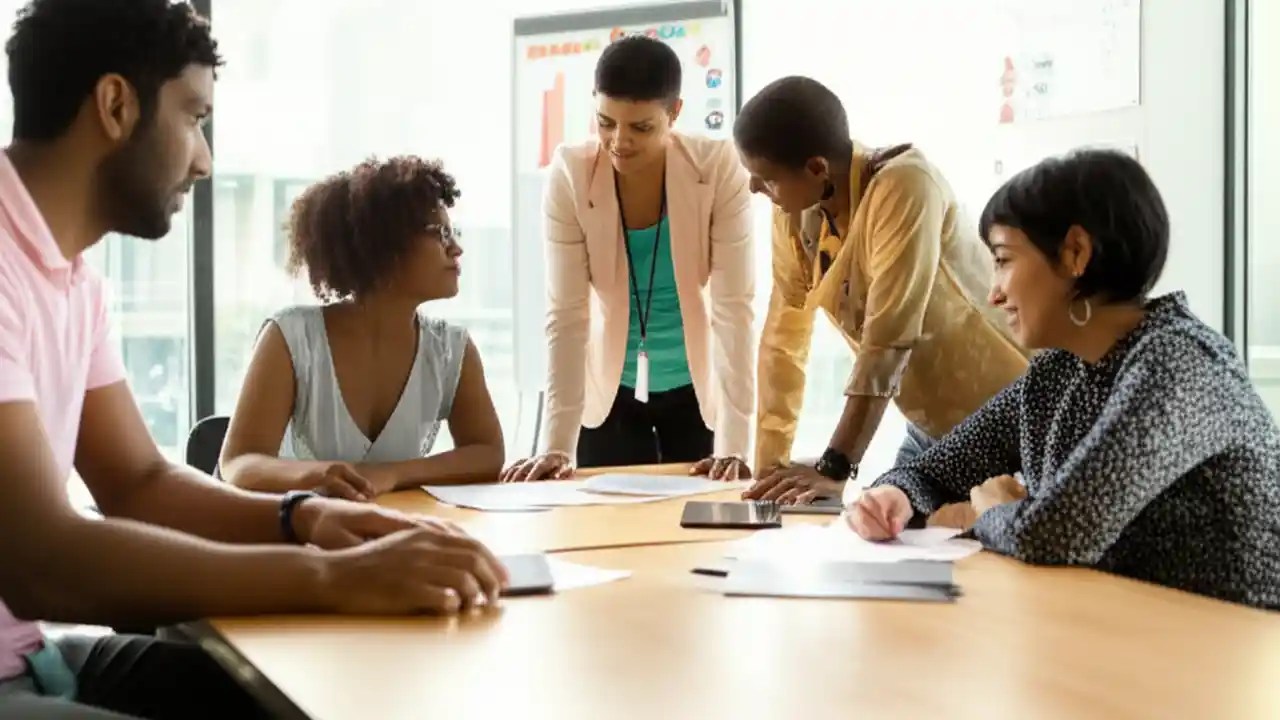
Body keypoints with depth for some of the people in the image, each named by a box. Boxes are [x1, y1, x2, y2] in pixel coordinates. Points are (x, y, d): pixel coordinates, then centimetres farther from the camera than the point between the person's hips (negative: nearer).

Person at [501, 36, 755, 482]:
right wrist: (558, 444, -23)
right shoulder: (570, 175, -18)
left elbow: (733, 308, -22)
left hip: (697, 387, 0)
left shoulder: (719, 169, -21)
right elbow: (565, 315, -18)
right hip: (610, 389, 1)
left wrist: (733, 443, -27)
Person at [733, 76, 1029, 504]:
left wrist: (834, 469, -34)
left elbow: (888, 339, -31)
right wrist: (767, 463, -4)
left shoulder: (904, 187, -27)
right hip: (930, 424, 7)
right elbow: (784, 337, -2)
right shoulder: (794, 210, -6)